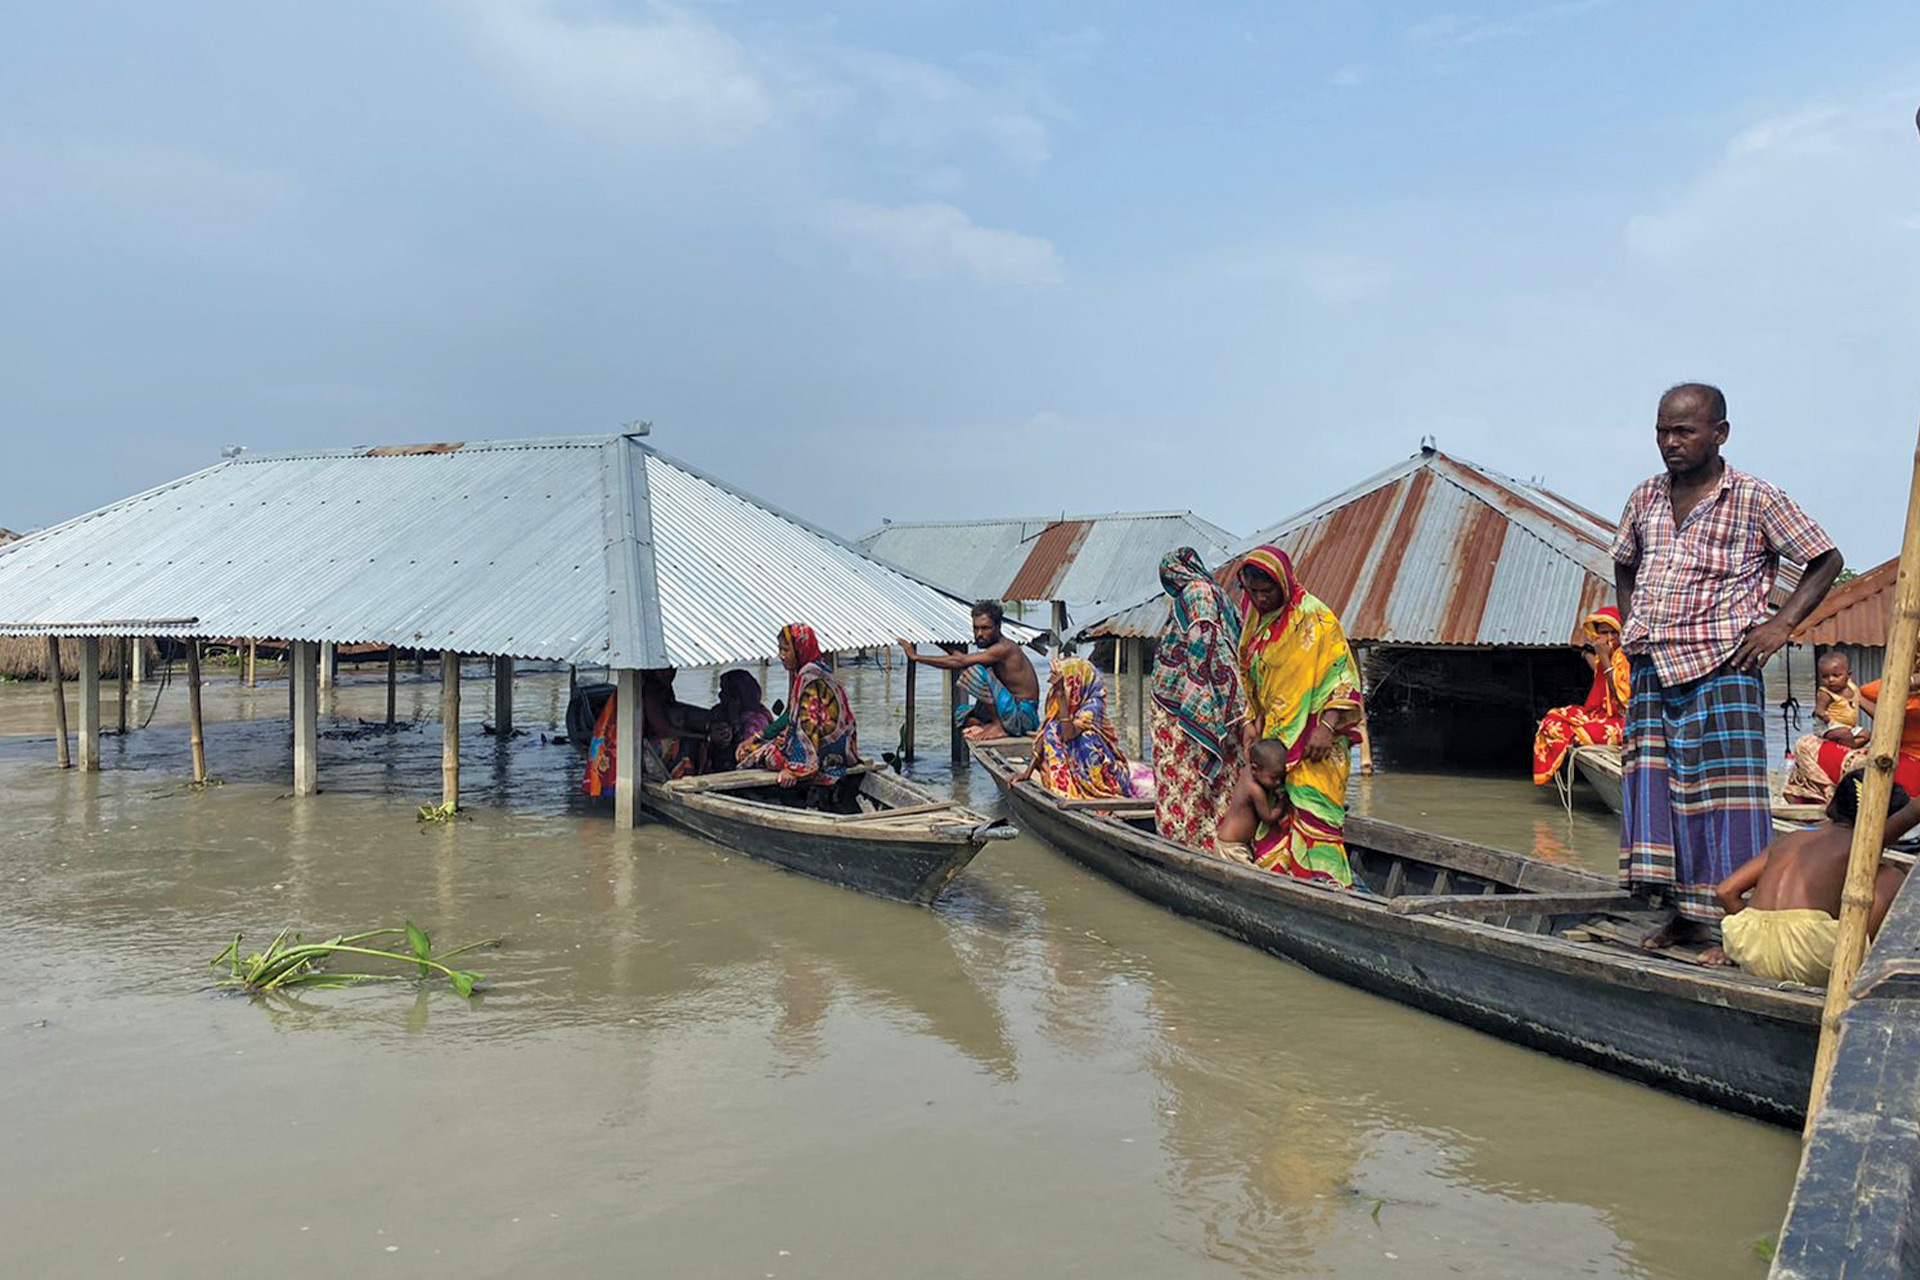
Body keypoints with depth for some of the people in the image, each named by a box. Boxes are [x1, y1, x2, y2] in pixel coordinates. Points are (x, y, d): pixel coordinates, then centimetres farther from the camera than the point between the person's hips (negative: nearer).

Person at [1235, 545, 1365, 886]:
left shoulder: (1315, 617, -9)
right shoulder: (1253, 617, 11)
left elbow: (1343, 674, -10)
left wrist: (1327, 728, -18)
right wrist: (1249, 721, 9)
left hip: (1310, 741, -6)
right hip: (1268, 737, 6)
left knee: (1312, 813, -10)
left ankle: (1325, 882, -7)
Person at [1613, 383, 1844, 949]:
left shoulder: (1755, 498, -4)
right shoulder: (1646, 498, 11)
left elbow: (1826, 559, 2)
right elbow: (1624, 565, 28)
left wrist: (1780, 625, -6)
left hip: (1721, 667, -5)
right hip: (1652, 669, 5)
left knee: (1725, 790, -5)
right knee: (1653, 784, 2)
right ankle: (1685, 915, 11)